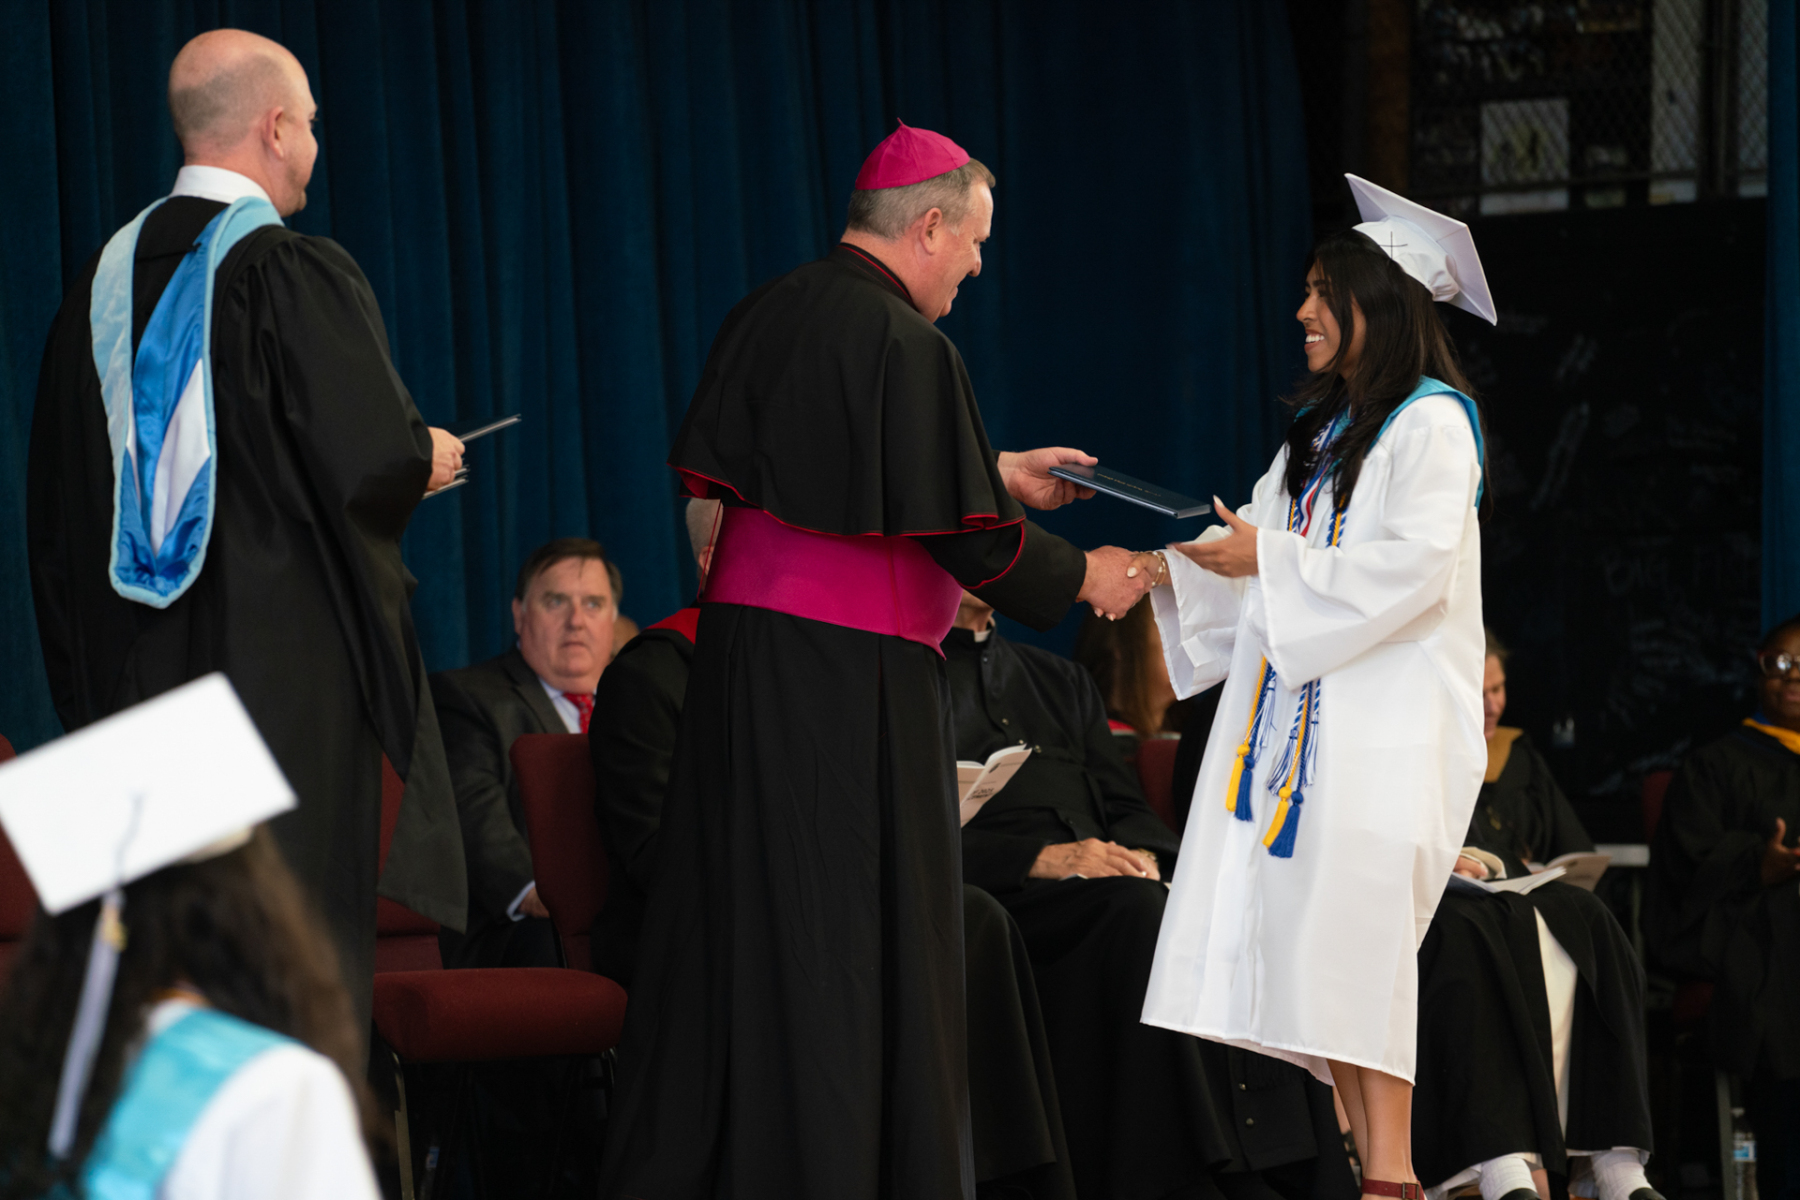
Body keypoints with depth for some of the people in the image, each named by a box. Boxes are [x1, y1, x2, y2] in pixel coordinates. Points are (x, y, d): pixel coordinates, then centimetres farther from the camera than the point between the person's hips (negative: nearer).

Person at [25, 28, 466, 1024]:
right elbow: (371, 461, -18)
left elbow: (56, 494, 11)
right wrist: (429, 458, 5)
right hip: (293, 671, -6)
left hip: (135, 676, 6)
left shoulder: (104, 281, 7)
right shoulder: (300, 278, -12)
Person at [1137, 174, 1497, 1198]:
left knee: (1357, 930, -14)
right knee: (1311, 932, 0)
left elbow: (1415, 566, -16)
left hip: (1388, 720, -8)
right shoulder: (1322, 428, 20)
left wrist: (1269, 559, -15)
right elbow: (1274, 547, 21)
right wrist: (1176, 570, 5)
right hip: (1299, 710, 8)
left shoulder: (1432, 422, -5)